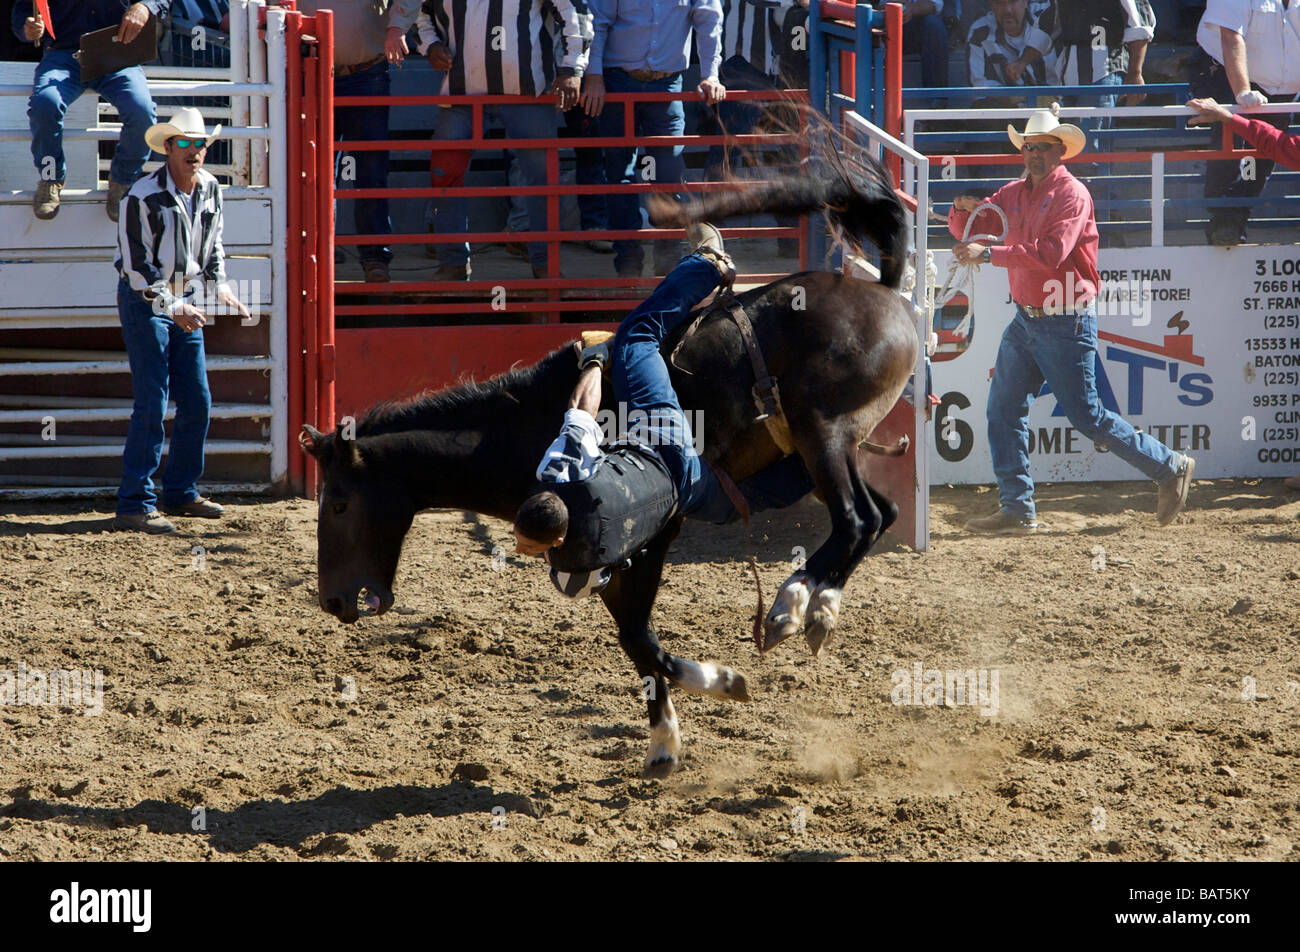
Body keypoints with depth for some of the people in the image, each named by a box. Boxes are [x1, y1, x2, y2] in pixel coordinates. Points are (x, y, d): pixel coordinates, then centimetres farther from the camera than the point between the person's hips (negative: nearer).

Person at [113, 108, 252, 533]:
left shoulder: (211, 190, 4)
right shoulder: (144, 197, -18)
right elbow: (137, 264, -17)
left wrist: (219, 289, 5)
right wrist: (172, 307, -22)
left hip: (185, 301, 7)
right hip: (145, 302, -7)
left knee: (197, 403, 7)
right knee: (152, 404, -12)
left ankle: (180, 493, 21)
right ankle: (135, 505, -11)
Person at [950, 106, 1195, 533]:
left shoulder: (1072, 194, -14)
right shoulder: (1014, 194, 10)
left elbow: (1050, 253, -27)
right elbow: (966, 231, 15)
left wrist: (988, 253, -30)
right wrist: (962, 212, -9)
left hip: (1066, 325, -8)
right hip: (1025, 319, 8)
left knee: (1086, 416, -5)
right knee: (1003, 411, 4)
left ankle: (1170, 468, 8)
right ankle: (1017, 509, 9)